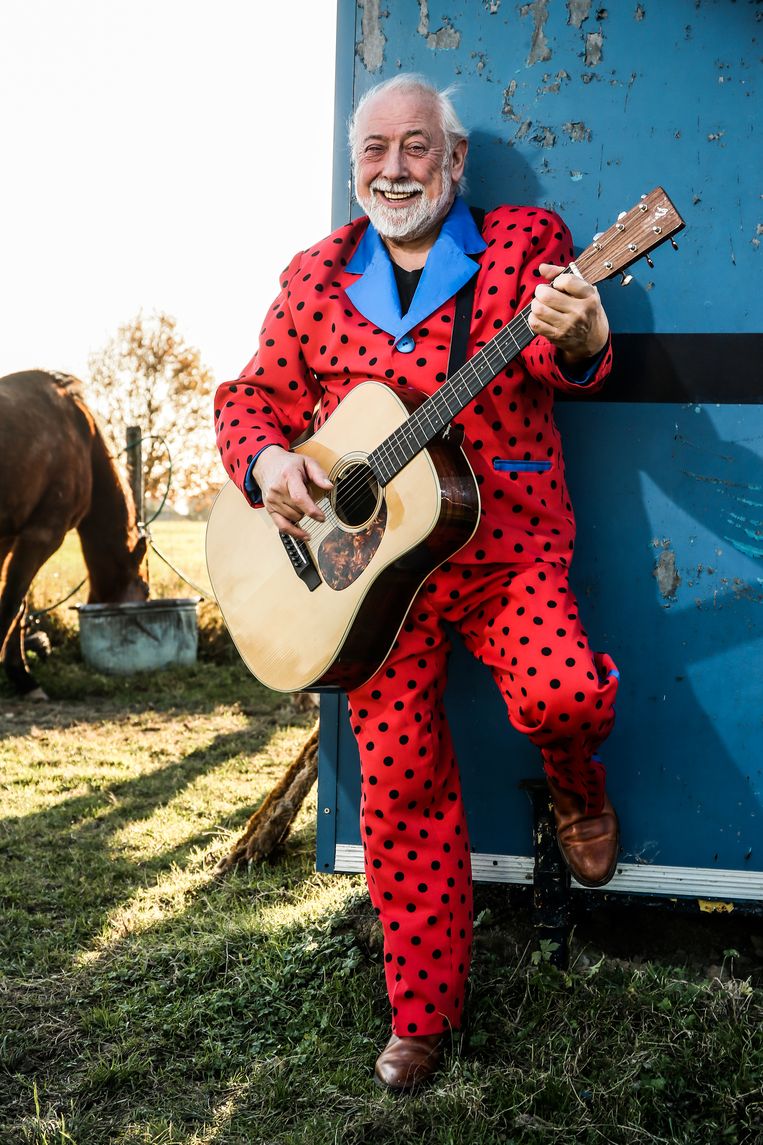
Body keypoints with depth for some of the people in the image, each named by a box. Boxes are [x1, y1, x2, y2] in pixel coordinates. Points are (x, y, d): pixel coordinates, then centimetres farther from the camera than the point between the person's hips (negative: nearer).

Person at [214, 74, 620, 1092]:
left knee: (564, 691, -28)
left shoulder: (524, 241, 4)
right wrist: (265, 460, -9)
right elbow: (255, 395, 14)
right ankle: (424, 1013, 19)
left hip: (505, 540, -2)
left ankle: (573, 781, 13)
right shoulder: (318, 274, 12)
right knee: (400, 784, 2)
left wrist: (578, 341, -38)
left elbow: (566, 360, -13)